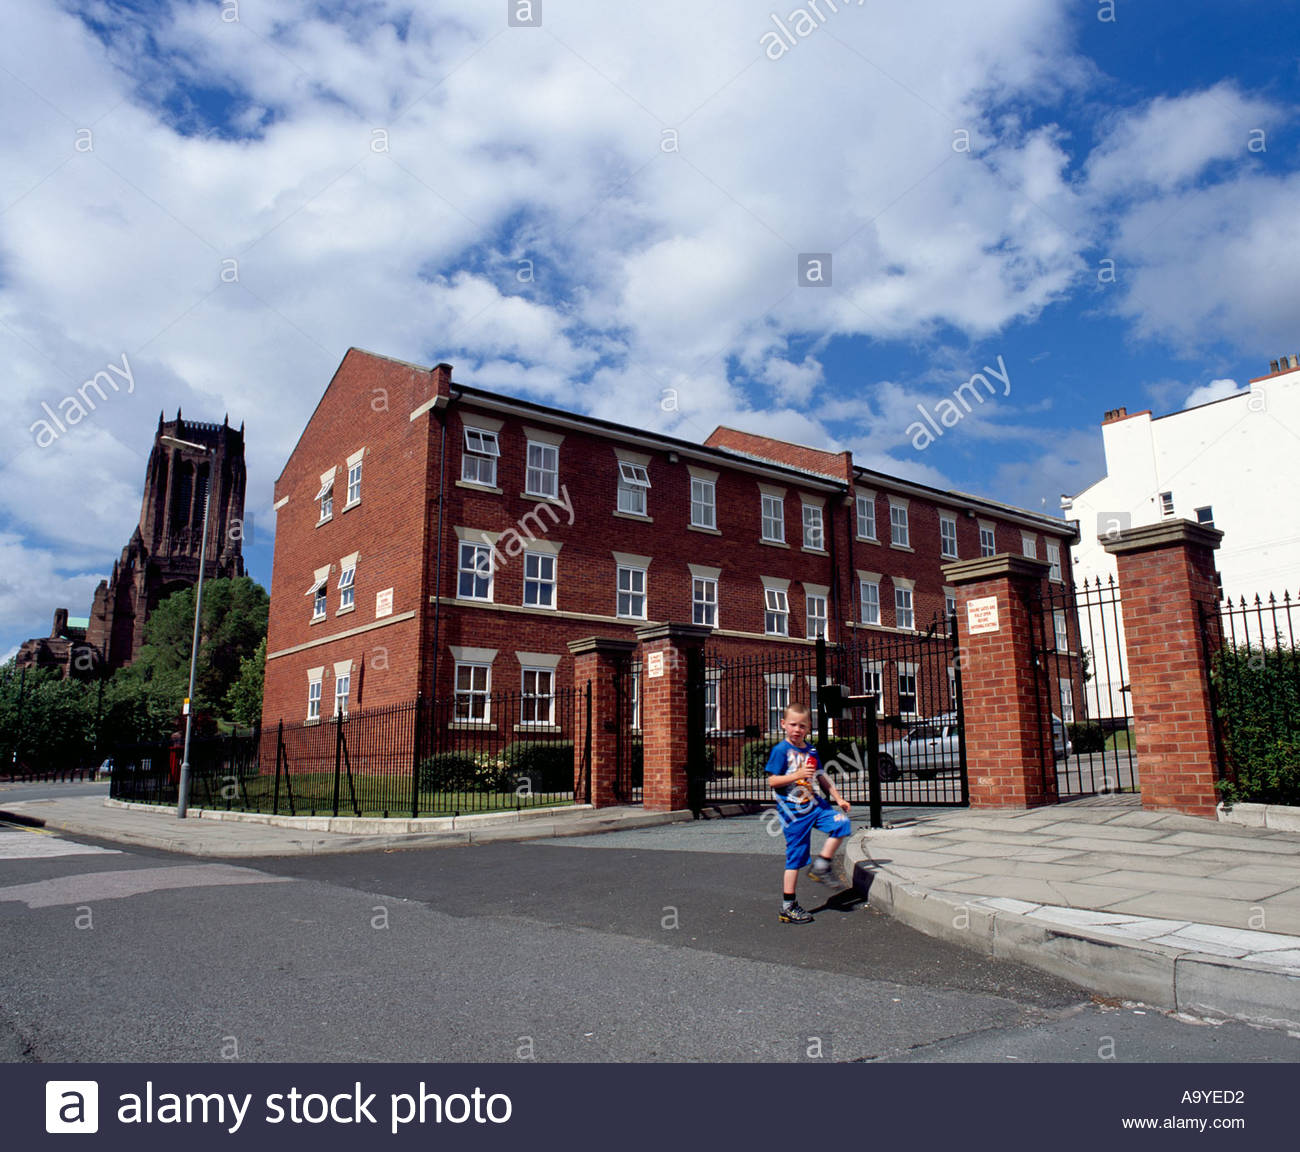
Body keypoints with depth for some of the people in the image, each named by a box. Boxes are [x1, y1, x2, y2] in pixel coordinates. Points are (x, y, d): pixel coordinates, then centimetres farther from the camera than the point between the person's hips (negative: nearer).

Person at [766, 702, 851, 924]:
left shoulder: (811, 750, 11)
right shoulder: (781, 750, -9)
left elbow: (822, 777, 22)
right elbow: (772, 781, -12)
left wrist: (839, 798, 18)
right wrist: (798, 775, -22)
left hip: (816, 805, 6)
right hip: (794, 810, -6)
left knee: (841, 822, -15)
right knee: (795, 856, -2)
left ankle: (821, 866, 1)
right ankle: (788, 907, 8)